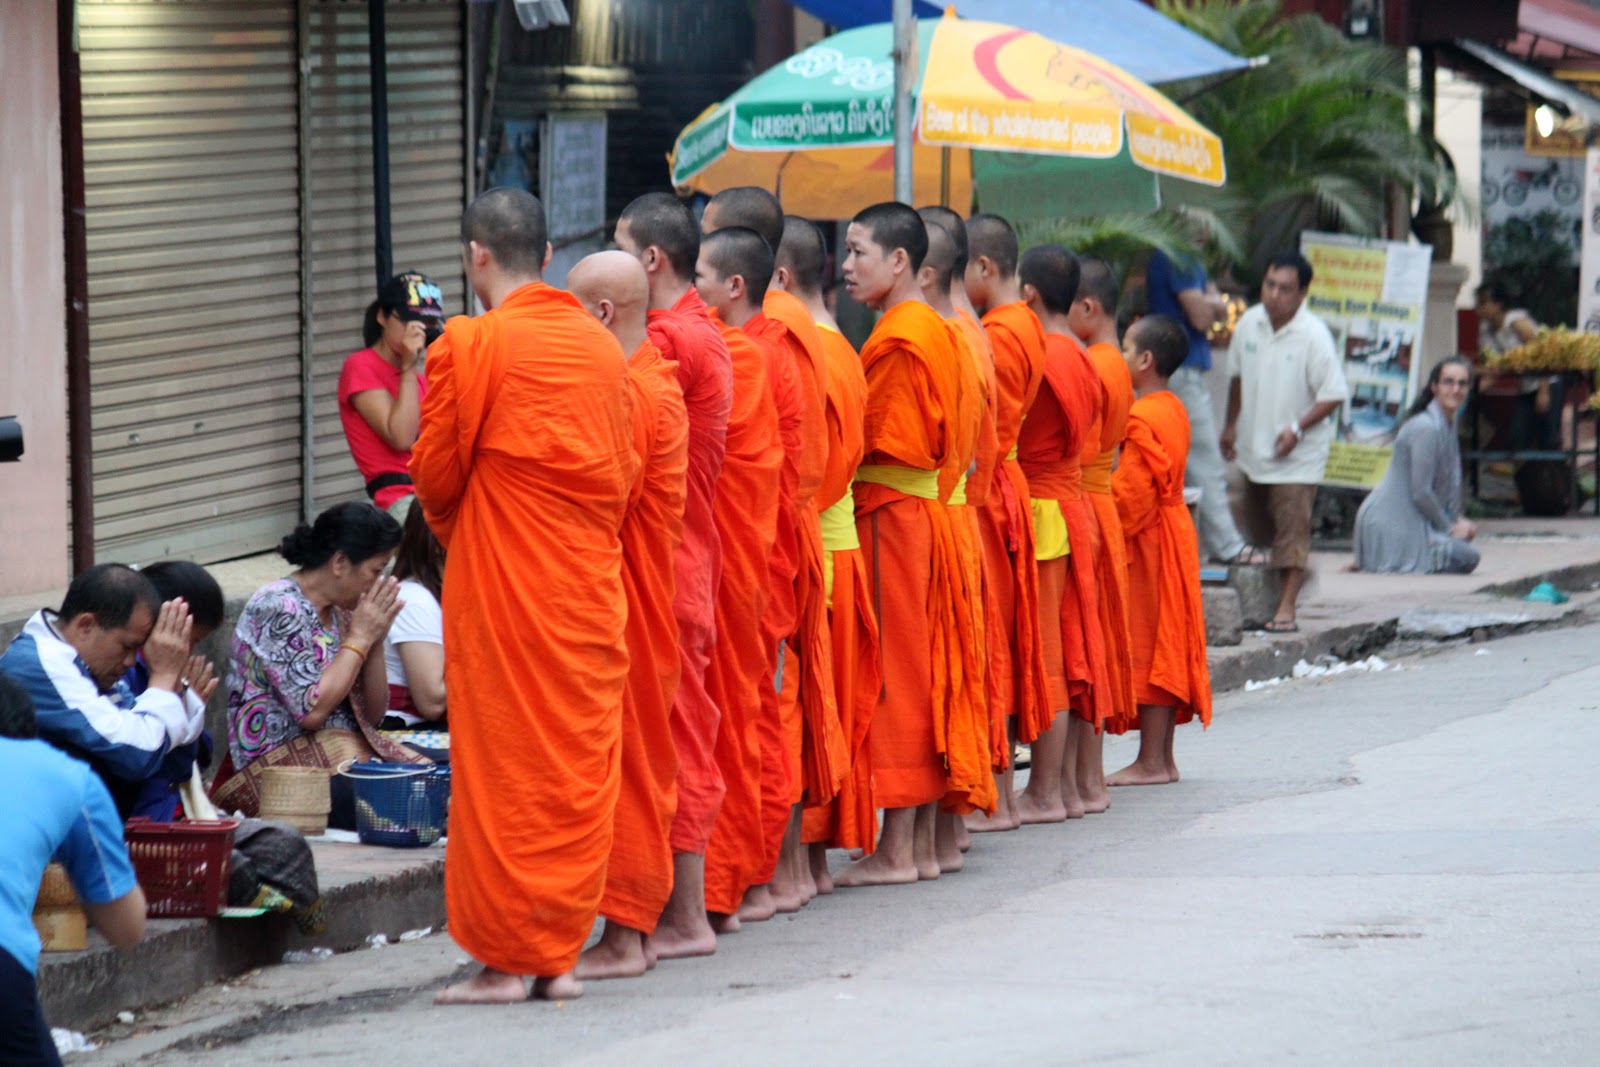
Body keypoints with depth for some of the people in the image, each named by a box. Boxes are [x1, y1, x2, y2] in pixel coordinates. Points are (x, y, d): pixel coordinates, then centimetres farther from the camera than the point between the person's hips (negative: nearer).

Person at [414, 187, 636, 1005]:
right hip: (590, 584, 5)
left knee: (502, 762, 0)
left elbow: (436, 474, -3)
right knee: (579, 762, 8)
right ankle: (560, 952, 12)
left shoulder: (471, 342, -9)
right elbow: (623, 473, 10)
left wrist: (453, 533, 17)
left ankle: (505, 959, 2)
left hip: (500, 579, -5)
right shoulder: (602, 346, 7)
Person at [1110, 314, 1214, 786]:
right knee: (1165, 645, 11)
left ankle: (1151, 761, -5)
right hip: (1172, 532, 9)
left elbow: (1132, 491, -21)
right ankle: (1163, 757, 15)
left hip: (1147, 539, -9)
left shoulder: (1142, 418, -18)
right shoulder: (1173, 410, 12)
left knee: (1148, 645, -6)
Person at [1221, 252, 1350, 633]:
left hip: (1297, 455, -6)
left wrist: (1298, 429, -22)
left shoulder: (1314, 336, -18)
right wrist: (1232, 424, 16)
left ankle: (1286, 609, -6)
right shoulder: (1250, 323, -1)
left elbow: (1333, 394, -14)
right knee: (1260, 526, 16)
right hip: (1254, 445, 6)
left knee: (1291, 527, -8)